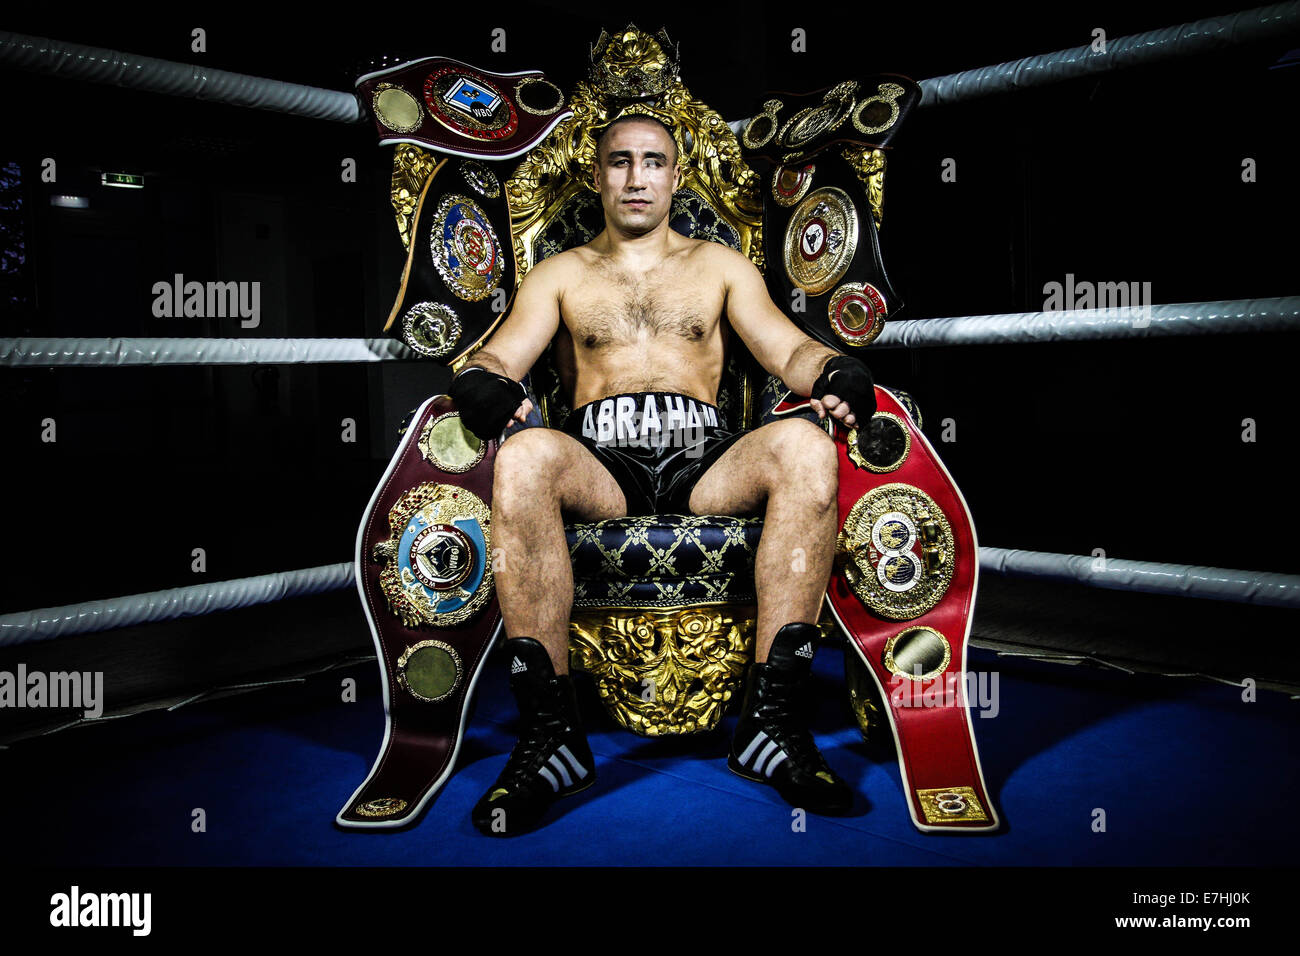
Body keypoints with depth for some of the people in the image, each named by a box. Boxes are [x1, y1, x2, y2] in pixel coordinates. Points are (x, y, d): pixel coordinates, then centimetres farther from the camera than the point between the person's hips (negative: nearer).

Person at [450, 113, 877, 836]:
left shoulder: (720, 266, 26)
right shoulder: (560, 273, 26)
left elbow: (790, 349, 13)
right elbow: (501, 356, 11)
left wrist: (833, 374, -12)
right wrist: (483, 383, -15)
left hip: (706, 458, 1)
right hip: (599, 461, 0)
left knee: (804, 446, -32)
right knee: (524, 457, -36)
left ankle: (772, 720, -30)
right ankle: (551, 731, -30)